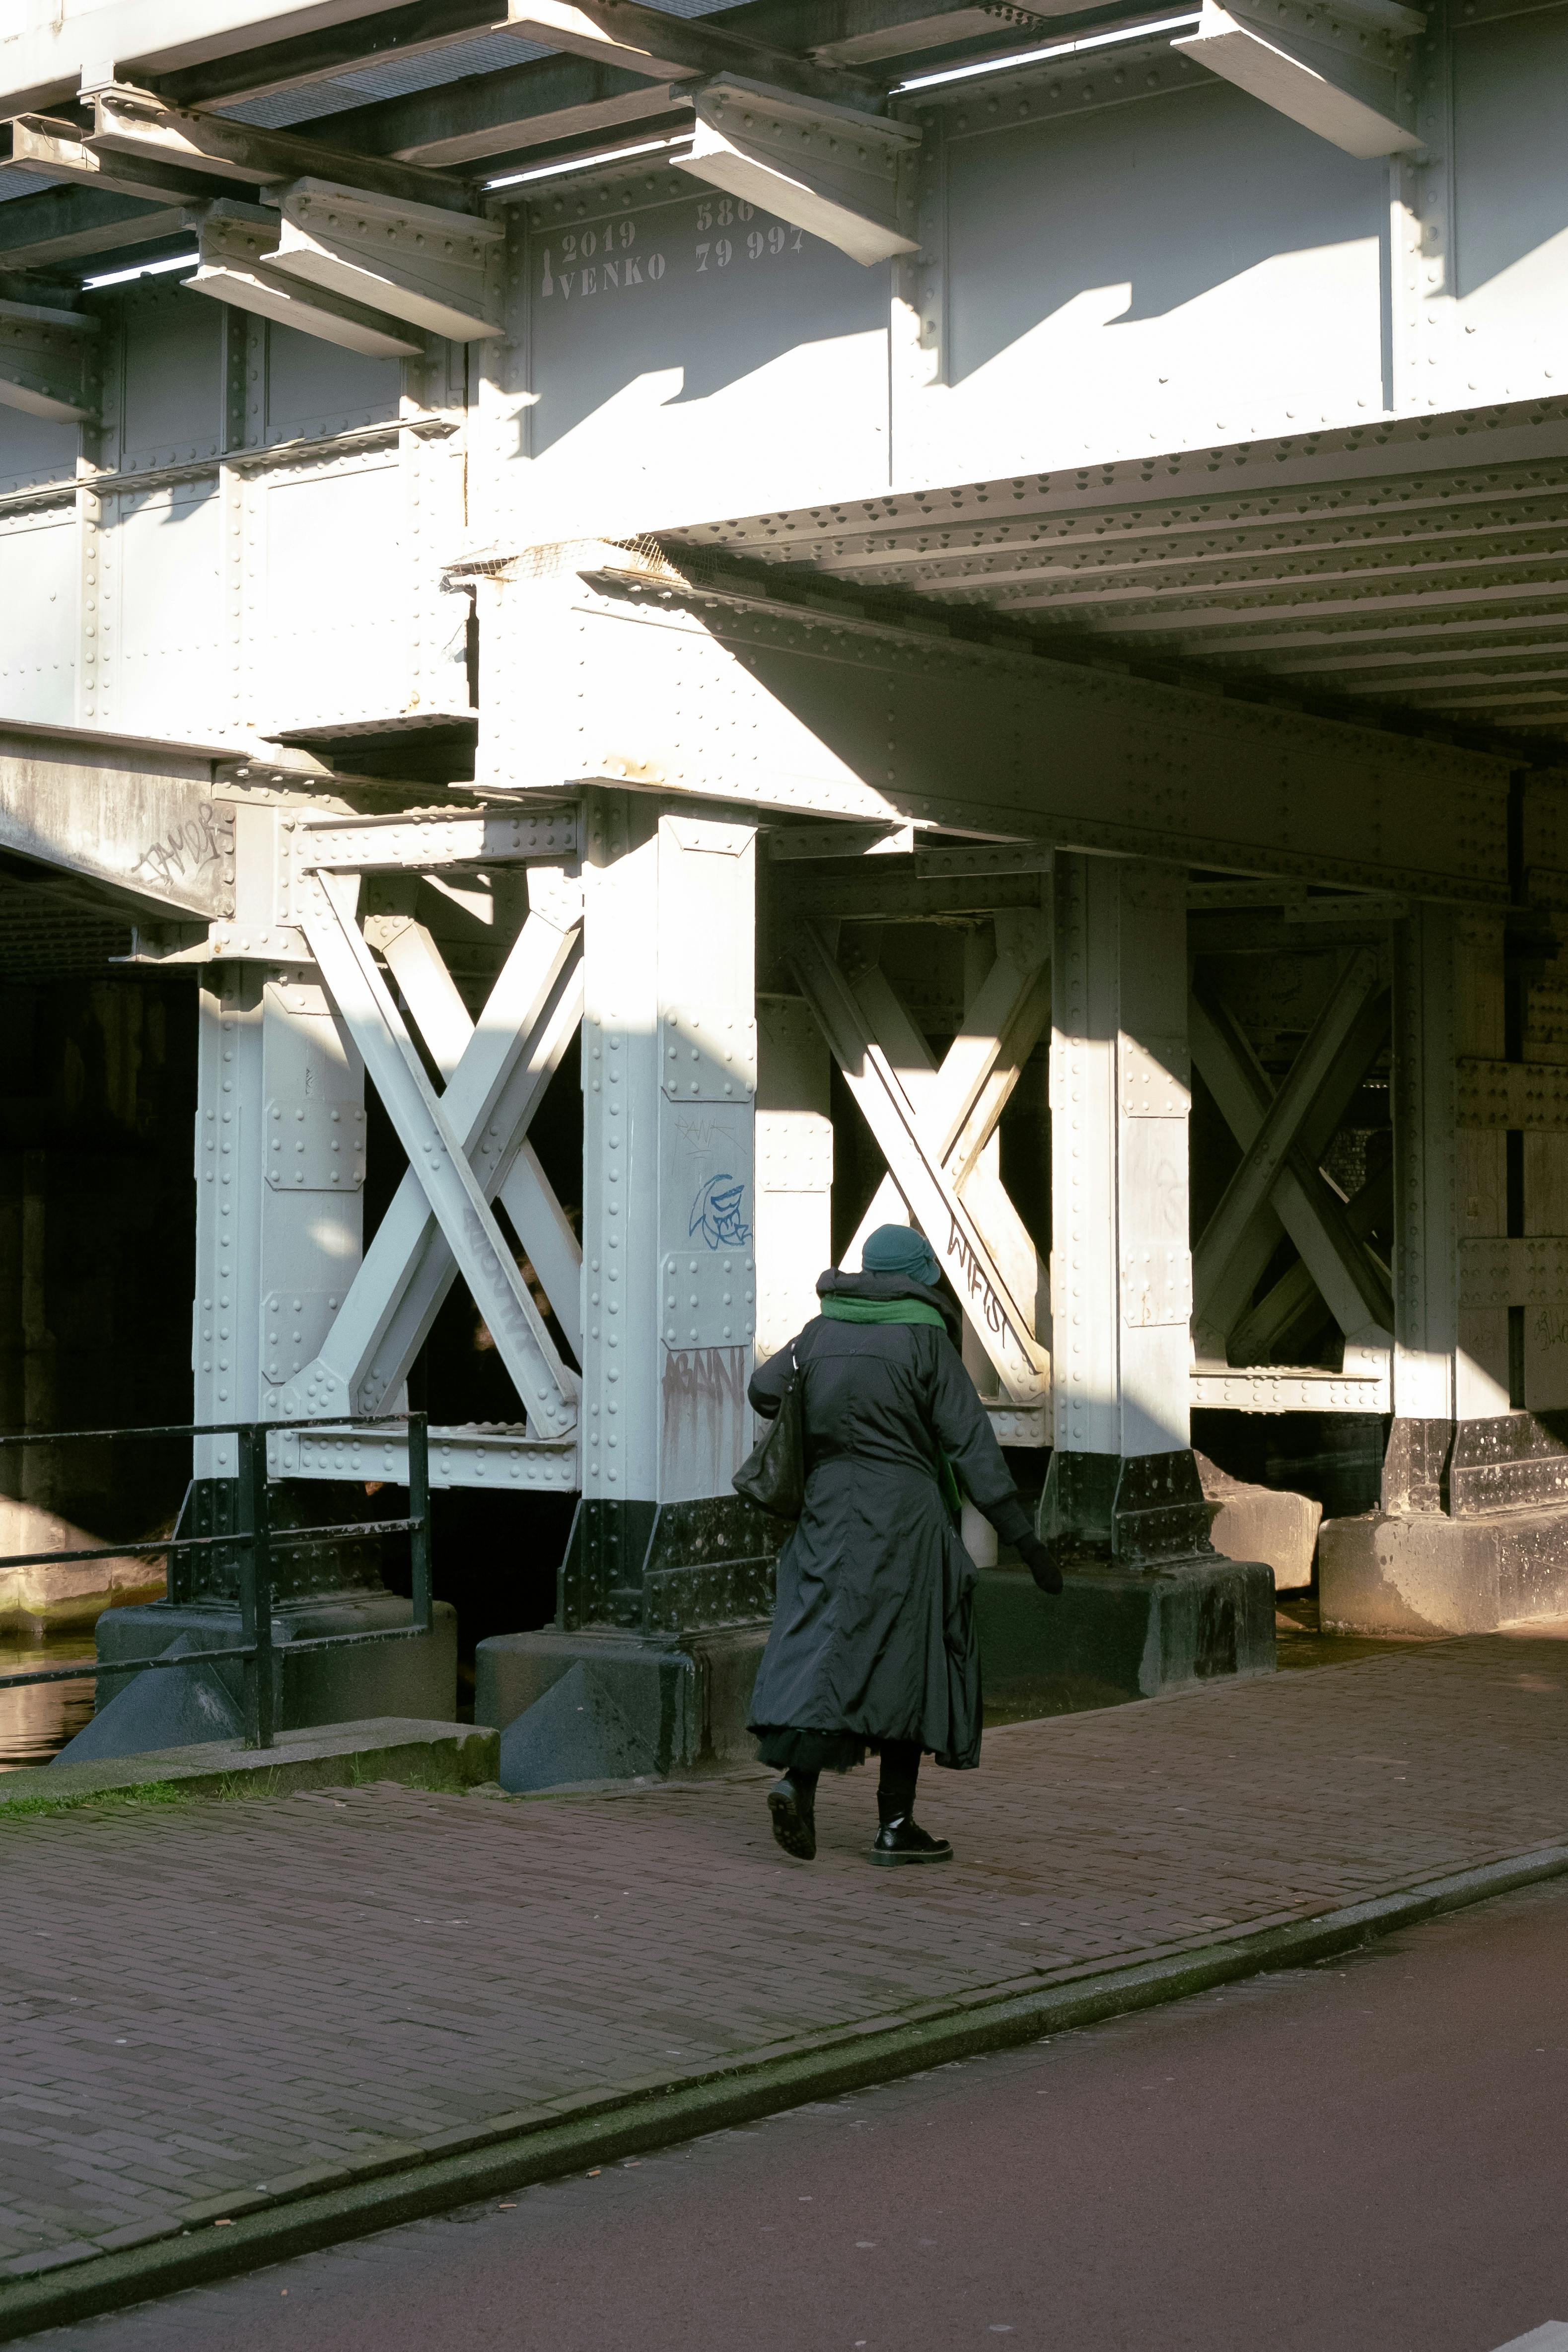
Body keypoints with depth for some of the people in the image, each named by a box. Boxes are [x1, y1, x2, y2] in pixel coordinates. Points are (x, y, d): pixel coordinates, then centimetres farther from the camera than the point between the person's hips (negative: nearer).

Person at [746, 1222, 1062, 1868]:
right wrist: (1023, 1537, -8)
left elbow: (763, 1390, 22)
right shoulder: (924, 1337, -7)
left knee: (822, 1641, 6)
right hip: (904, 1520, -4)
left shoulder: (821, 1332, 6)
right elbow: (971, 1444, -10)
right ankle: (895, 1824, 7)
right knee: (908, 1663, 5)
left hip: (827, 1515, 4)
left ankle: (797, 1774, -18)